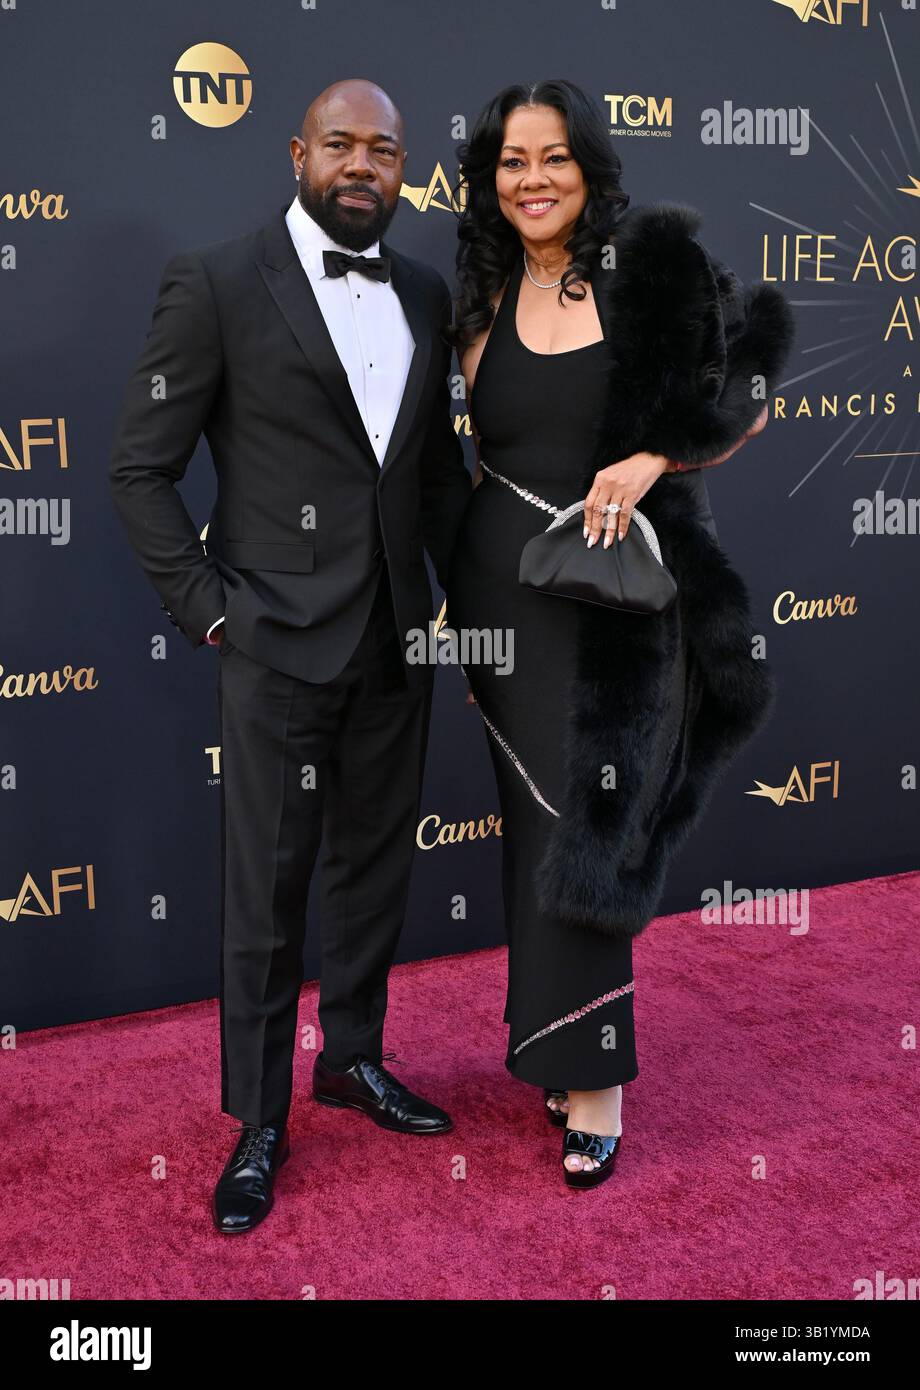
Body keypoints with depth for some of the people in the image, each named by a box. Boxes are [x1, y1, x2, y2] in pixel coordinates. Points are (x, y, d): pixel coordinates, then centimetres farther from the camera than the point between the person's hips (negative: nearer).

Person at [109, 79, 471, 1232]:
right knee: (267, 890, 4)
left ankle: (354, 1060, 37)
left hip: (395, 645, 5)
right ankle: (258, 1123, 21)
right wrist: (208, 608, -10)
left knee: (377, 865, 16)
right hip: (280, 647, -5)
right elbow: (140, 467, -5)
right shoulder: (216, 285, -6)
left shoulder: (425, 294, 10)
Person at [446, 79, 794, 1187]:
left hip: (618, 594, -3)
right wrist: (458, 608, 10)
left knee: (584, 829, -3)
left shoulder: (656, 267, -3)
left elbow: (750, 403, 0)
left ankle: (589, 1075, 11)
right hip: (509, 593, 4)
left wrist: (651, 460, -16)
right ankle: (563, 1043, 25)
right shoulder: (486, 299, 9)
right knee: (541, 825, 9)